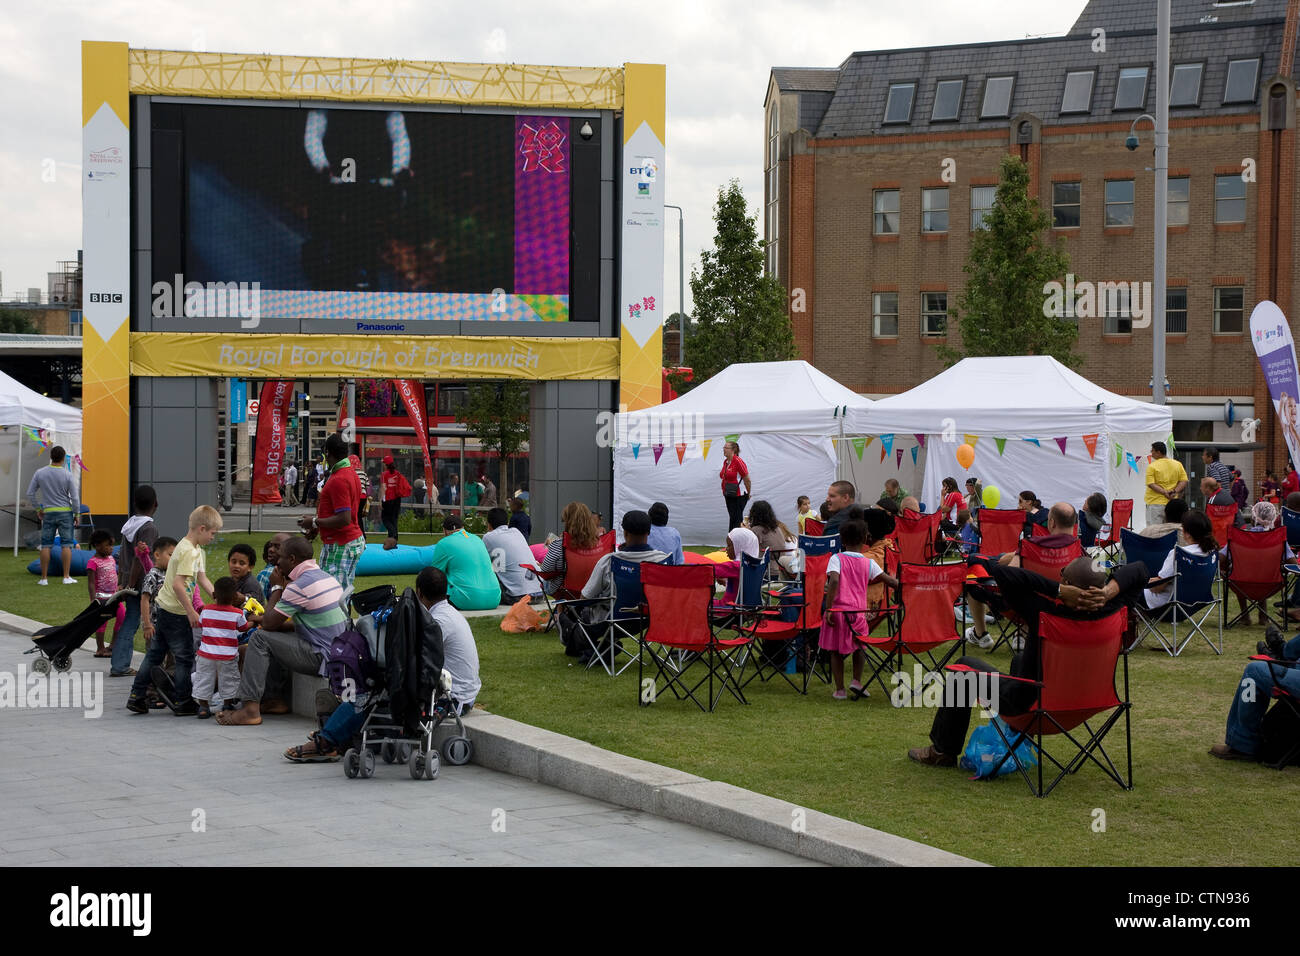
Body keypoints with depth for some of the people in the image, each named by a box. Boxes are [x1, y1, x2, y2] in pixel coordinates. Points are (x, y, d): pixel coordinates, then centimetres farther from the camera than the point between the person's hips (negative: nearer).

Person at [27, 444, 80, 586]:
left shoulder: (39, 473, -2)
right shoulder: (68, 475, -9)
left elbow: (30, 494, 2)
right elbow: (75, 497, -8)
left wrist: (38, 508, 13)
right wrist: (77, 513, 4)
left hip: (48, 513, 2)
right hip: (66, 512, -2)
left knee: (46, 545, 5)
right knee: (66, 545, 1)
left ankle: (44, 578, 5)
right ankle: (66, 577, -1)